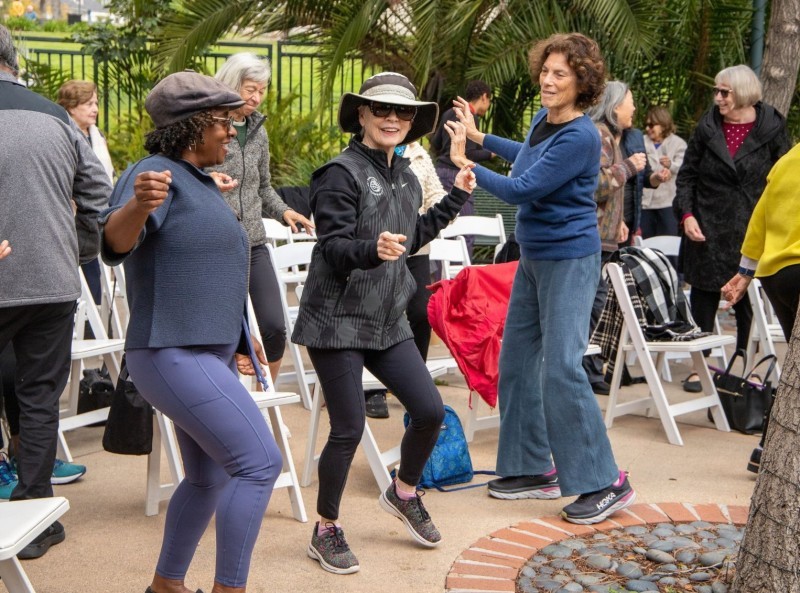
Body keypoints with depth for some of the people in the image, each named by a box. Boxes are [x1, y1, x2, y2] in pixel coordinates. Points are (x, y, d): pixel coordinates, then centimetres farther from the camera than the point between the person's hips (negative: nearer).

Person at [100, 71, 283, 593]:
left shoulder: (201, 181, 16)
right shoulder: (161, 174, -13)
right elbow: (116, 243, -32)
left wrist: (236, 341, 29)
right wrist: (137, 205, -53)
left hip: (209, 355, 10)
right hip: (174, 355, -10)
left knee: (209, 477, 18)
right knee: (260, 462, -15)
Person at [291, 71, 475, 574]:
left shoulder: (405, 175, 10)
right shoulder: (342, 173, -14)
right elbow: (333, 249, -19)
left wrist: (456, 198, 23)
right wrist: (372, 250, -38)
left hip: (387, 321, 7)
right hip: (338, 322, -7)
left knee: (430, 410, 6)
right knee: (349, 429, -4)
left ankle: (404, 493, 34)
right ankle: (326, 531, 17)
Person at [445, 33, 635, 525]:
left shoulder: (580, 137, -20)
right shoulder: (542, 121, 7)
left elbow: (522, 189, -21)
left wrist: (468, 165, -11)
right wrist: (480, 138, 31)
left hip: (569, 259, -9)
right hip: (534, 256, 9)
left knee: (562, 368, -12)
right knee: (517, 358, 11)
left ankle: (606, 483, -2)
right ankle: (534, 469, 22)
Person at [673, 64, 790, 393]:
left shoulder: (772, 129, -2)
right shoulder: (707, 127, 3)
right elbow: (686, 175, 7)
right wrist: (686, 214, -5)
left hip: (752, 233, -2)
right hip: (707, 231, 2)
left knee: (749, 304, 5)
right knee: (703, 300, 8)